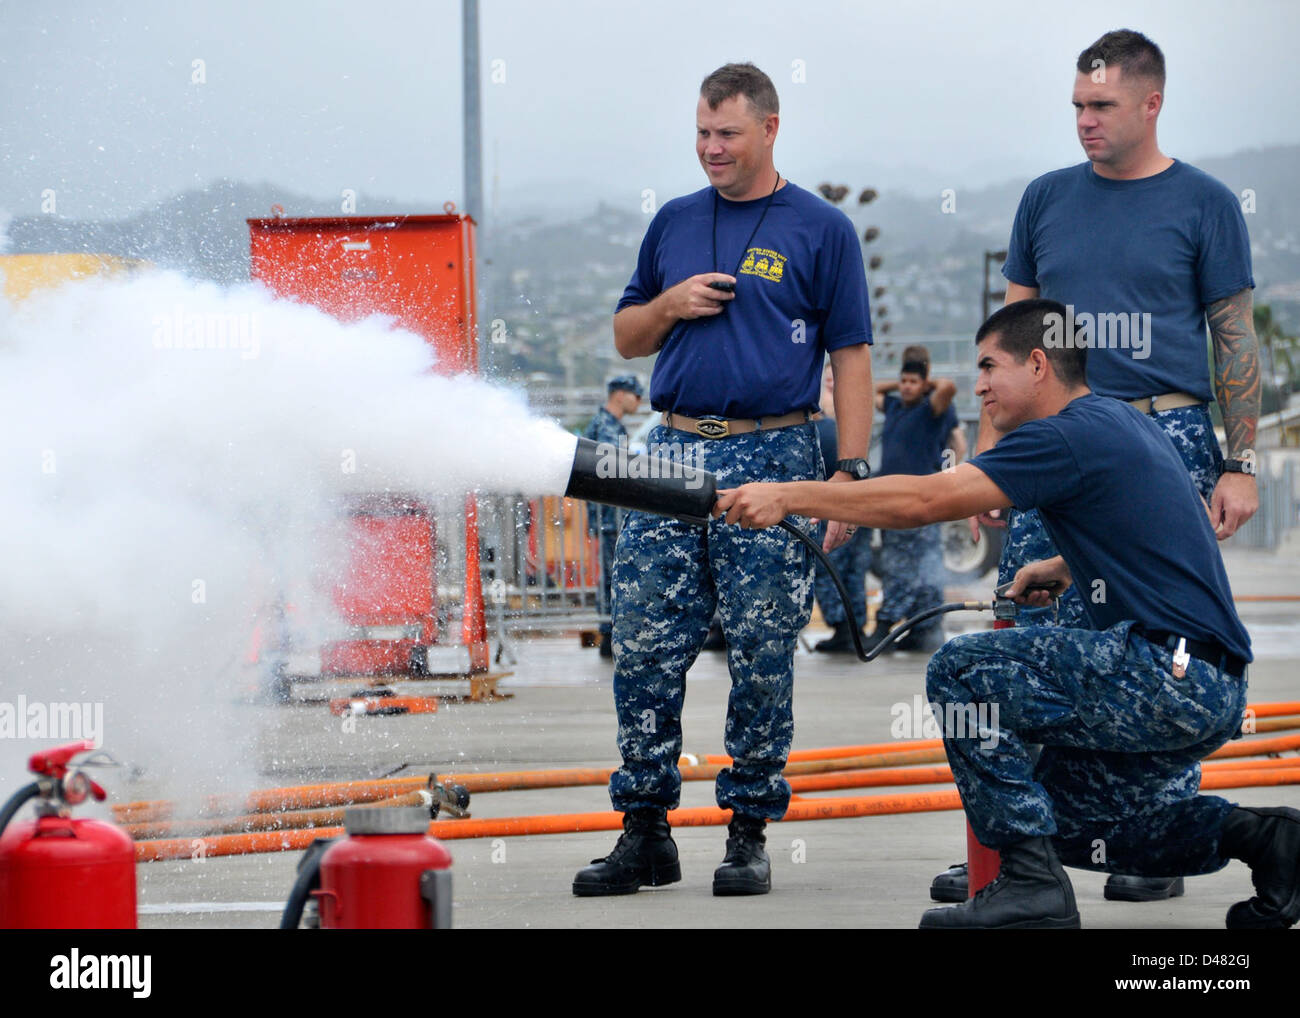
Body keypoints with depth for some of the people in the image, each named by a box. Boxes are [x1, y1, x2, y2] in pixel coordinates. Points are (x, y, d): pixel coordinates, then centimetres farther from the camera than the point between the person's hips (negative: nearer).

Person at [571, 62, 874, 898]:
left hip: (773, 459, -4)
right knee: (645, 649, 0)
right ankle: (646, 833, 7)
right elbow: (627, 336, 22)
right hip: (673, 453, 4)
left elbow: (851, 357, -1)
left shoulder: (821, 230, 2)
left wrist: (851, 471, -9)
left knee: (762, 657, 0)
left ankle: (750, 833, 9)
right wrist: (669, 305, 0)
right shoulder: (674, 223, 14)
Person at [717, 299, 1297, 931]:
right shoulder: (1124, 423, 18)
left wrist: (788, 496, -13)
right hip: (1211, 694, 10)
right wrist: (1060, 569, 27)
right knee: (1062, 815, 21)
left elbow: (923, 501, -17)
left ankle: (1031, 884, -10)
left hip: (1169, 677, -10)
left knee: (961, 671, -9)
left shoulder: (1067, 439, -12)